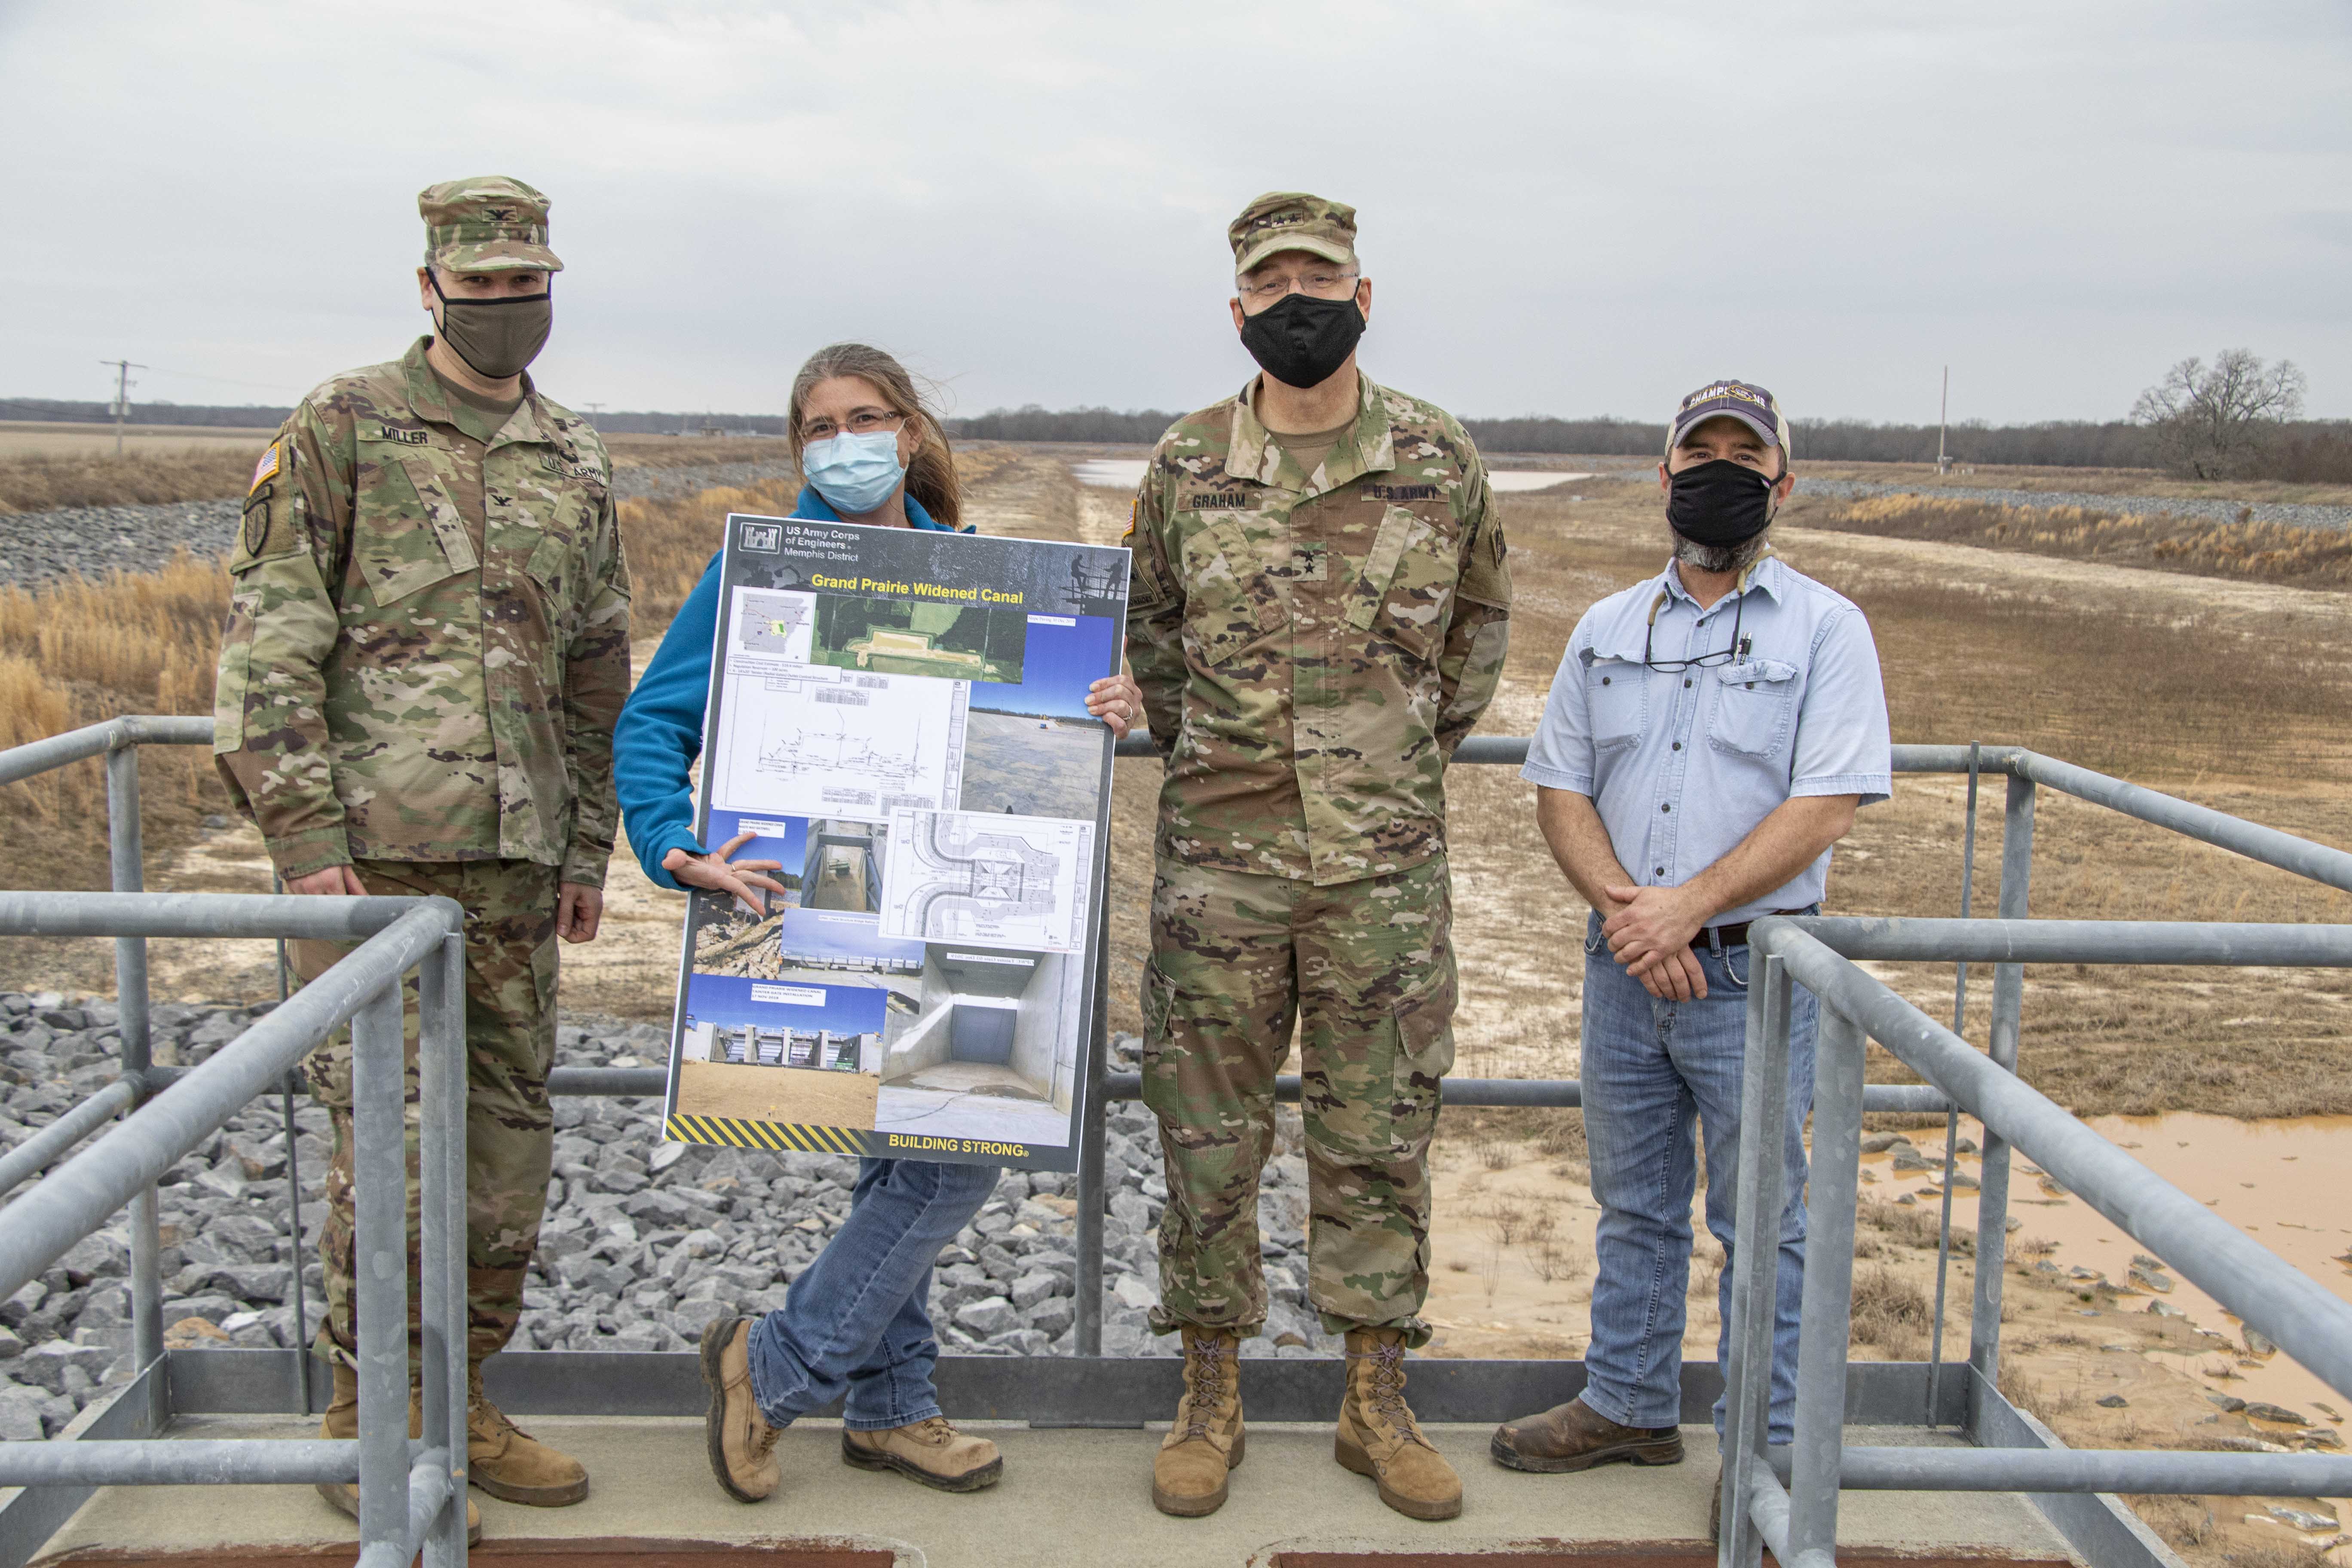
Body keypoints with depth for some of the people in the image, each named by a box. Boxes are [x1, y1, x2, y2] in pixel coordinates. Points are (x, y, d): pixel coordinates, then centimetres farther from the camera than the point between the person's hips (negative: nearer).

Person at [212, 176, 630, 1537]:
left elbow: (599, 675, 18)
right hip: (374, 845, -5)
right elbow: (268, 643, -5)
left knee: (508, 1133, 8)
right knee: (391, 1134, -4)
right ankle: (366, 1431, 13)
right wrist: (303, 832, -12)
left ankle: (460, 1404, 23)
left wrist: (590, 850, 14)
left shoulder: (576, 464, 15)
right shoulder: (342, 428, 0)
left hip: (514, 858, 5)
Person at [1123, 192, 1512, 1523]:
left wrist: (1427, 744, 11)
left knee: (1382, 1136, 7)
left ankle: (1378, 1404, 22)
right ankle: (1212, 1401, 22)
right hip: (1219, 856, 0)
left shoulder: (1441, 458, 2)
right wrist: (1192, 749, 11)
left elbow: (1481, 616, 17)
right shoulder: (1186, 464, 3)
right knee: (1209, 1134, 6)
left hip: (1387, 861, 0)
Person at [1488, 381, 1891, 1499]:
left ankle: (1768, 1448, 20)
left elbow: (1824, 807, -13)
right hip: (1623, 964, 4)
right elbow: (1560, 786, 6)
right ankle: (1628, 1407, 33)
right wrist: (1622, 905, -11)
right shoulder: (1606, 630, 10)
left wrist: (1689, 905, -20)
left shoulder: (1826, 630, -4)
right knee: (1634, 1206, 17)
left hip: (1755, 971, -4)